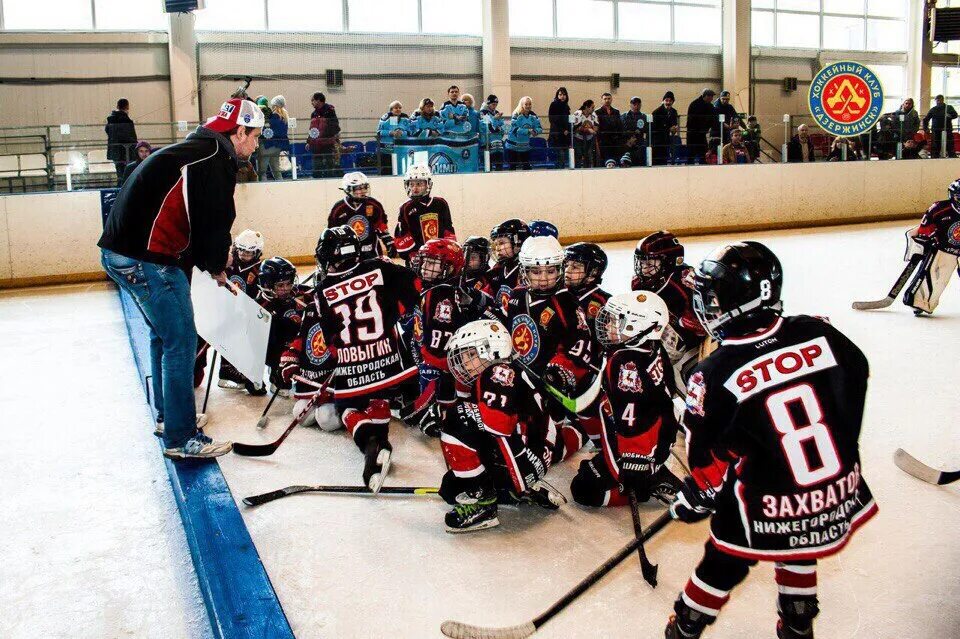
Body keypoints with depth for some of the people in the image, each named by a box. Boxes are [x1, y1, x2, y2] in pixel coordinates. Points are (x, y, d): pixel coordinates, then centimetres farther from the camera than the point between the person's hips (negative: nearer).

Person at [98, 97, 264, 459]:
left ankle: (167, 415, 37)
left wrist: (209, 263, 16)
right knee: (180, 342, -4)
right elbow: (215, 219, -14)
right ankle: (181, 439, 2)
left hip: (119, 253, 11)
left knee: (164, 335, 23)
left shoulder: (193, 151, 22)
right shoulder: (216, 157, -10)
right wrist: (216, 266, 2)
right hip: (146, 259, -11)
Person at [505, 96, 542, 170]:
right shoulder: (516, 115, -15)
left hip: (525, 146, 5)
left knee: (527, 166, 9)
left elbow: (539, 128, -1)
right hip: (513, 146, -4)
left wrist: (535, 131, -24)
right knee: (513, 167, 2)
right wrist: (528, 131, -29)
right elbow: (515, 129, -24)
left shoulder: (533, 116, 0)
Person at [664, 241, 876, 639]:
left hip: (766, 510, -4)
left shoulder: (715, 375, -20)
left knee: (725, 564, 21)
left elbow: (708, 461, -10)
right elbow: (857, 378, 8)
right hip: (840, 495, 4)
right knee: (796, 552, 32)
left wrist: (694, 500, 9)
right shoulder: (818, 334, -10)